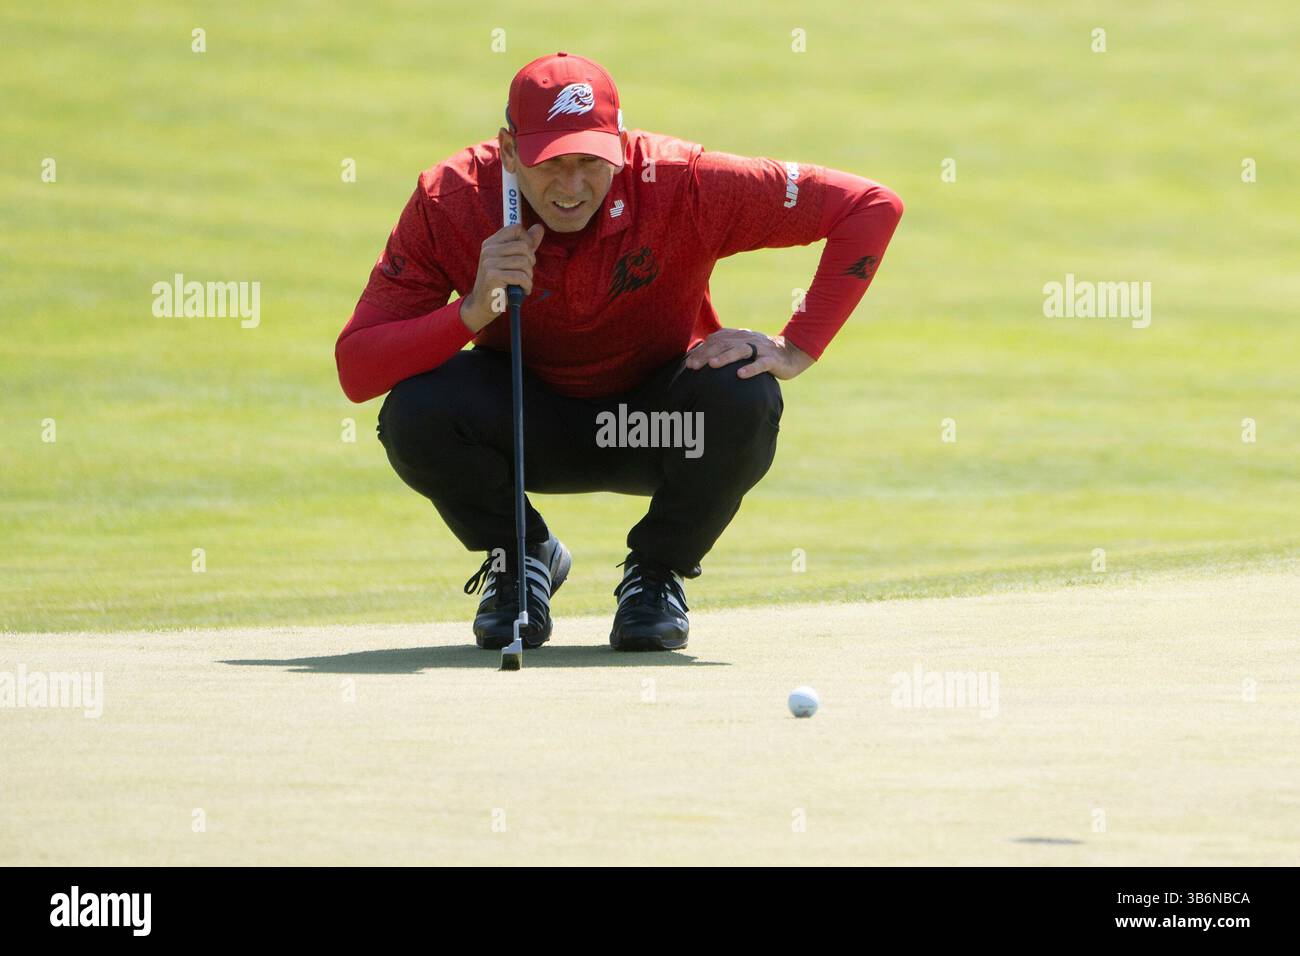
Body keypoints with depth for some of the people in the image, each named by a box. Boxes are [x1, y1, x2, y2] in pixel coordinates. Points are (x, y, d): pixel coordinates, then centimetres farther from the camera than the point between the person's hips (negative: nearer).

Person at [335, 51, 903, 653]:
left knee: (743, 398, -33)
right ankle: (521, 556, 3)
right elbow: (355, 369, -25)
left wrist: (796, 350, -28)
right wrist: (473, 312, -39)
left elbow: (870, 206, -23)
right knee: (414, 413, -30)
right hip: (530, 427, 1)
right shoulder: (448, 201, -22)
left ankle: (658, 569, -2)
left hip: (656, 427, 0)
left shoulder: (678, 184, -25)